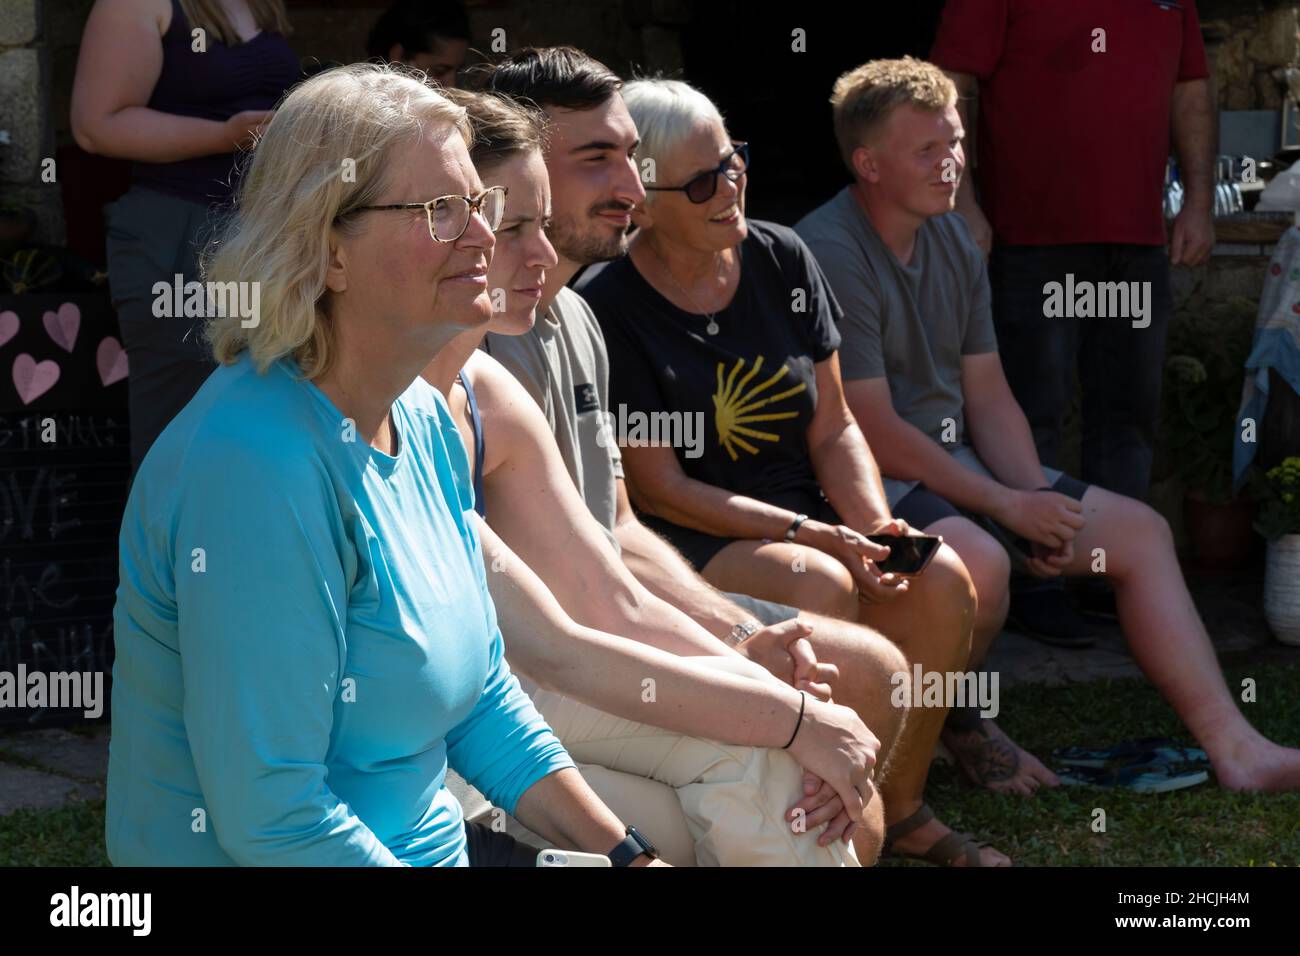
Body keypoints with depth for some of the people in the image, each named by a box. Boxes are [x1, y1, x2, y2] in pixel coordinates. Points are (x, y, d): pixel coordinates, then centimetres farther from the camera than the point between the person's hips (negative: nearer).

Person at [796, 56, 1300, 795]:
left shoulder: (954, 241, 9)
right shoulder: (829, 255, -18)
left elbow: (988, 398, 11)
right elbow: (873, 433, -21)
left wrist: (1037, 499, -6)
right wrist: (1006, 505, -18)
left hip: (956, 463, 9)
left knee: (1140, 531, 2)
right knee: (980, 561, -37)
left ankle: (1233, 747, -1)